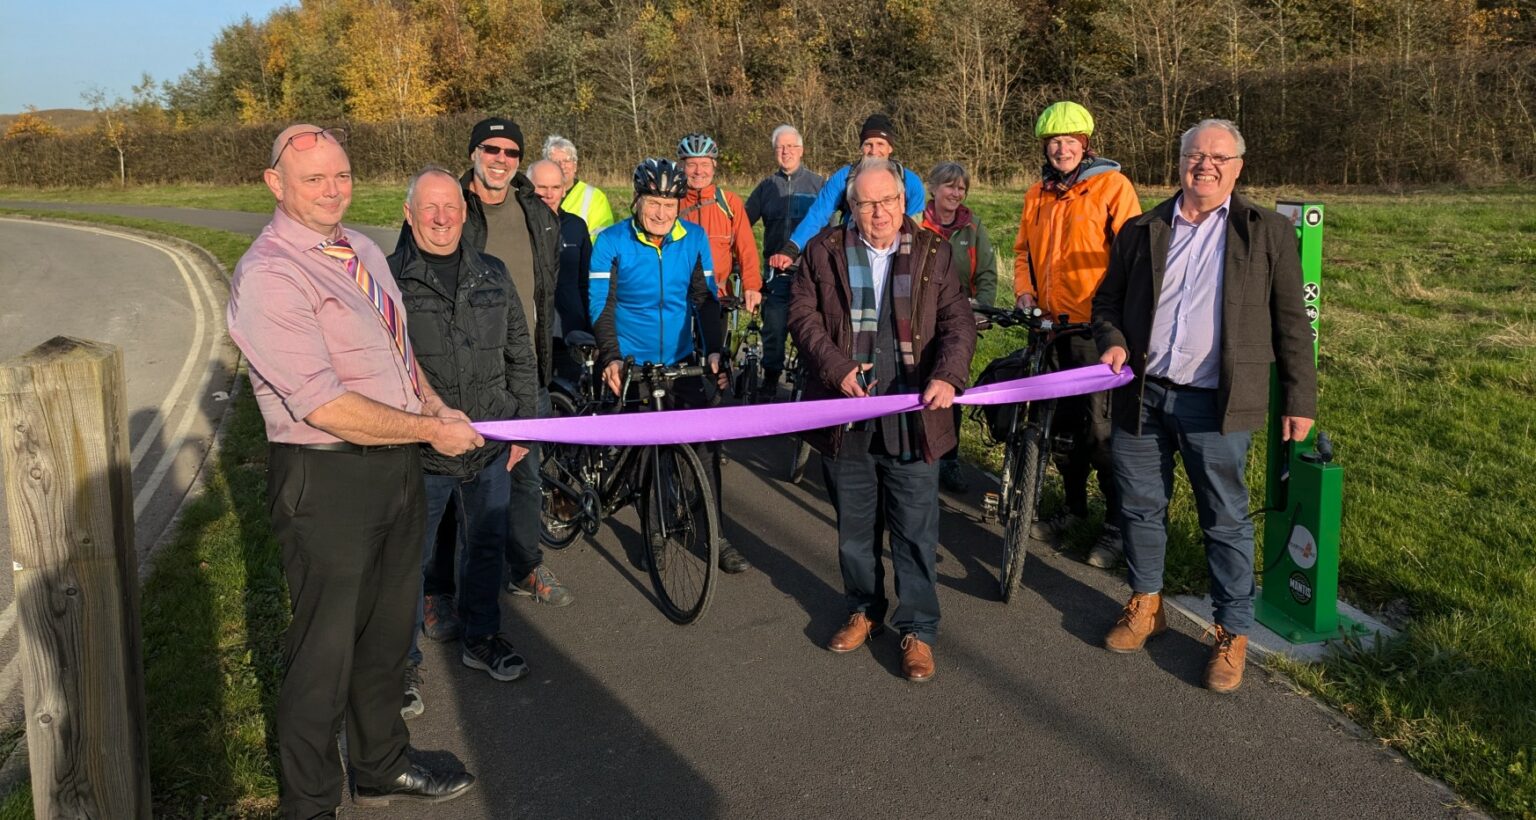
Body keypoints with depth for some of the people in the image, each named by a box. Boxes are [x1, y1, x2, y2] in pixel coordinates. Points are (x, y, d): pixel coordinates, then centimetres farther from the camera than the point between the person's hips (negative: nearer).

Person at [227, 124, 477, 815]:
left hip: (398, 469, 8)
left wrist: (434, 404, 2)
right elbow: (325, 407, -24)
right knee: (324, 652, 6)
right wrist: (432, 431, -16)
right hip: (328, 480, -8)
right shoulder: (267, 277, -19)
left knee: (386, 629, 22)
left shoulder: (363, 250, 10)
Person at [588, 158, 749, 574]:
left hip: (683, 360, 2)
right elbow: (601, 305, -9)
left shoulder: (694, 238, 0)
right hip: (632, 362, -2)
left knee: (705, 443, -4)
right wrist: (610, 357, -20)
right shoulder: (612, 242, -8)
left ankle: (715, 535, 8)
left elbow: (706, 298, 4)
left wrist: (714, 350, -6)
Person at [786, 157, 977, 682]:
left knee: (915, 531, 4)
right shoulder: (824, 251, 4)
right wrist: (837, 368, -15)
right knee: (854, 525, 15)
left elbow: (958, 322, -2)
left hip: (912, 418, -1)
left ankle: (918, 630, 18)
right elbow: (803, 314, 0)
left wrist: (948, 376, -20)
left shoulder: (933, 253, 2)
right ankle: (863, 611, 35)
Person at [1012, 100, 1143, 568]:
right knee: (1061, 422, 14)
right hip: (1050, 325, 6)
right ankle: (1073, 507, 31)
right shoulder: (1039, 195, 13)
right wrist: (1025, 292, 5)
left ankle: (1118, 524, 7)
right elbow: (1024, 250, 21)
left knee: (1100, 428, -6)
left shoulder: (1111, 185, -5)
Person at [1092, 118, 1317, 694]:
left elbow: (1290, 322, 2)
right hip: (1142, 396, 3)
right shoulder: (1141, 231, 9)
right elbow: (1107, 299, 17)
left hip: (1216, 404, -3)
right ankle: (1145, 605, 34)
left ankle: (1232, 635, 18)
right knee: (1140, 509, 14)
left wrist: (1299, 400, -1)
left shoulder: (1267, 232, 3)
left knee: (1226, 521, 4)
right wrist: (1112, 341, -4)